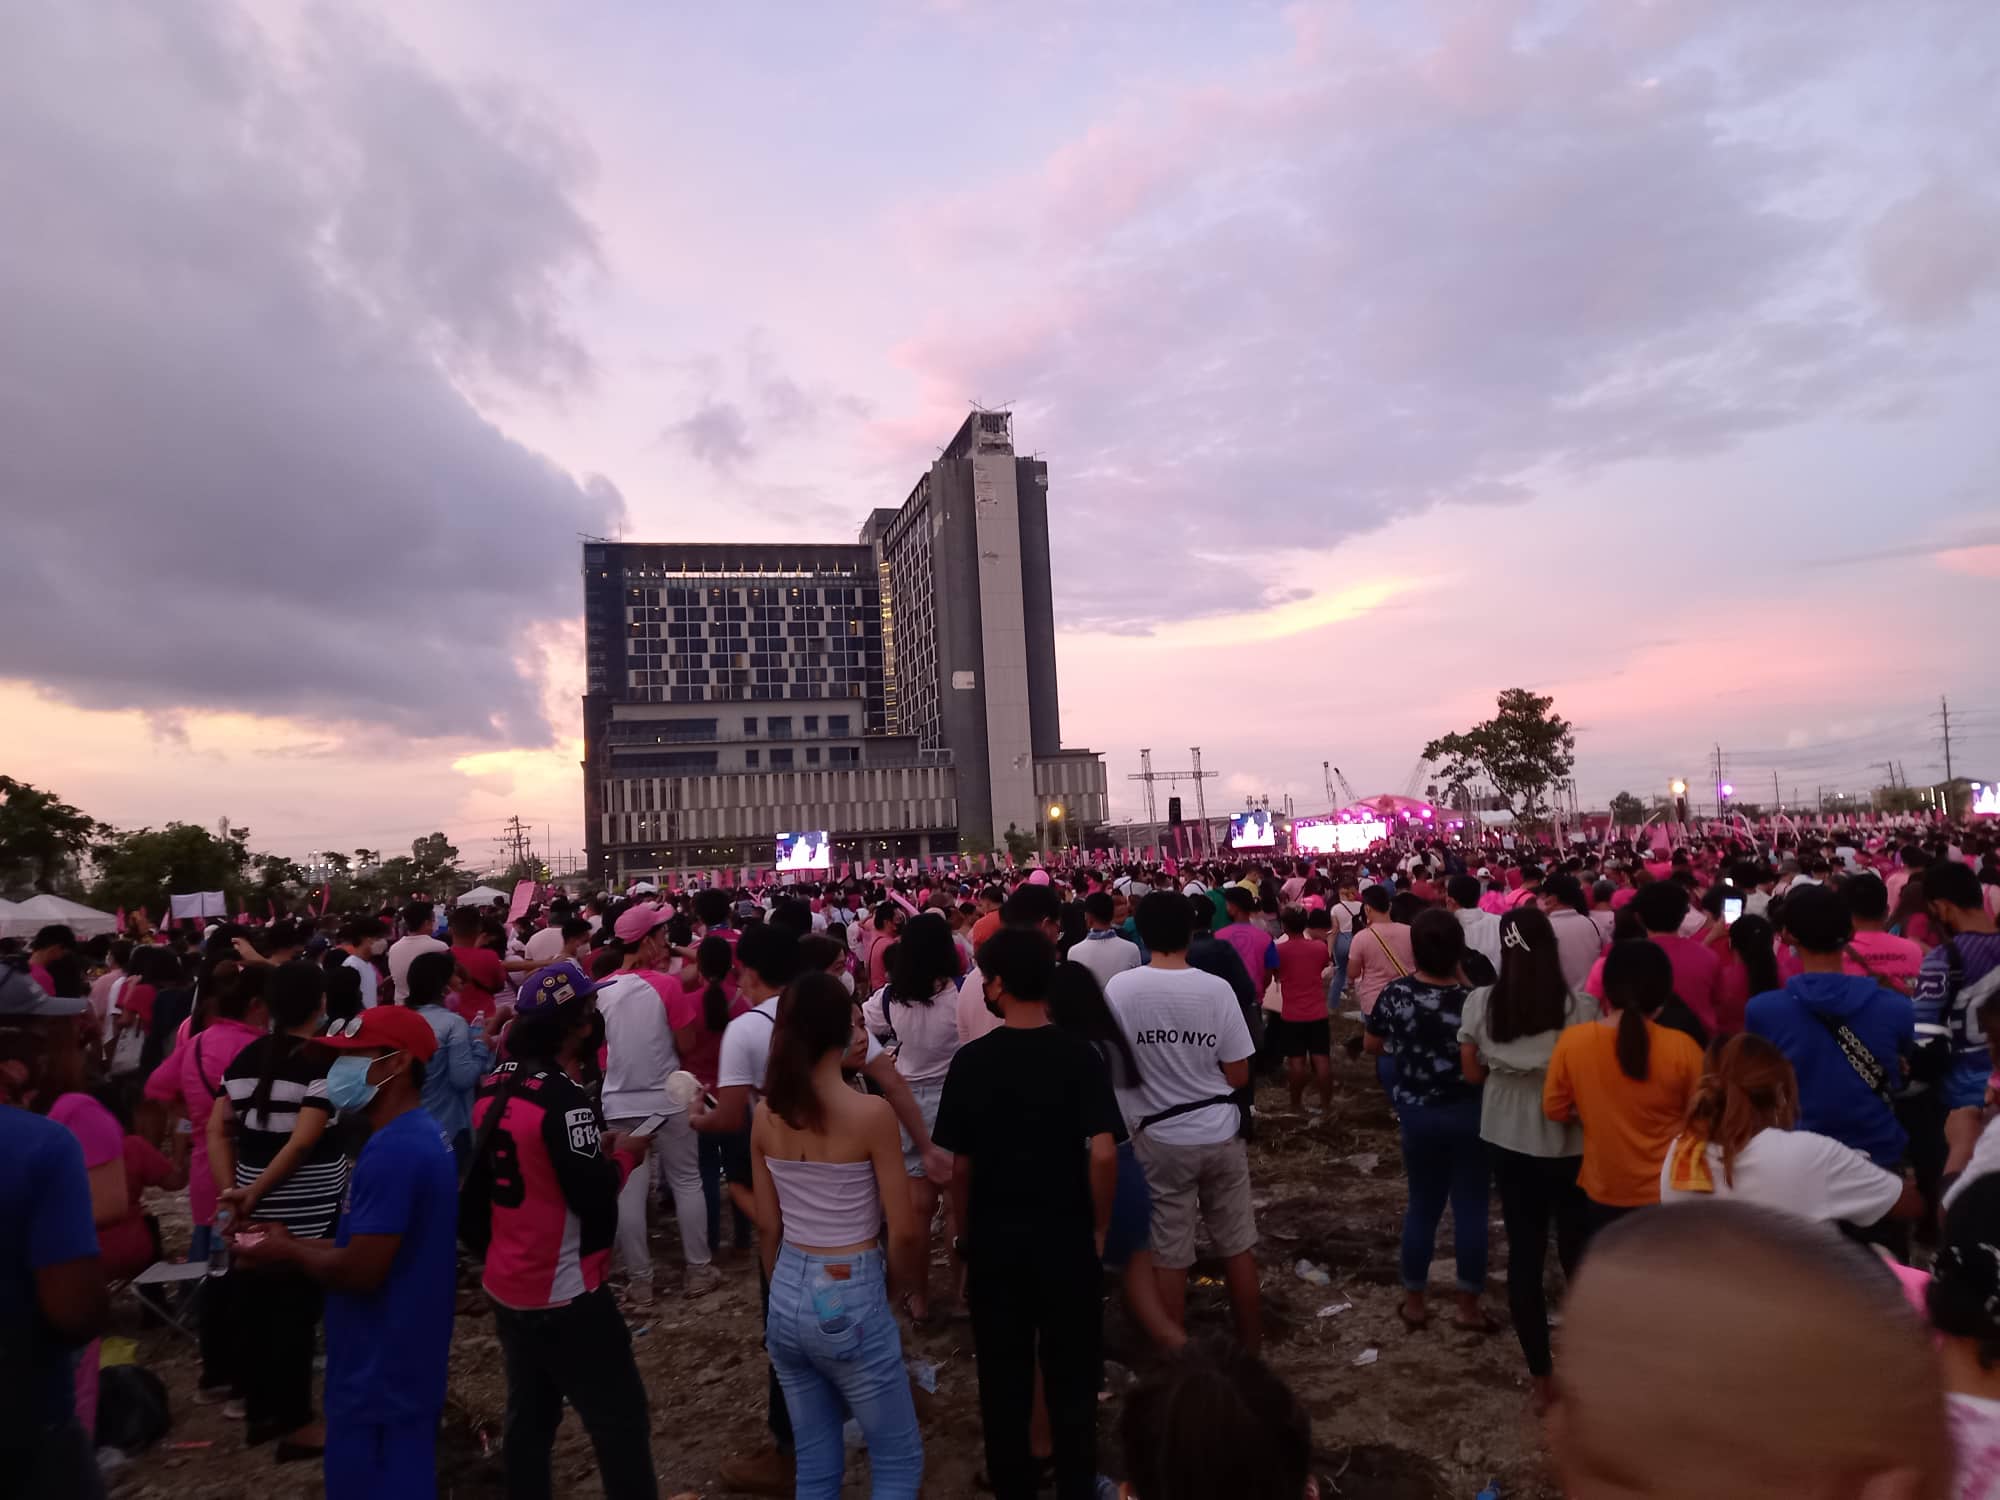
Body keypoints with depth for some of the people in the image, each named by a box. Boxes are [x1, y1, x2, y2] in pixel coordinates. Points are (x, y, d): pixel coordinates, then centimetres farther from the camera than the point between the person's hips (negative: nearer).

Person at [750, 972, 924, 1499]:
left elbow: (767, 1227, 6)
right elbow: (904, 1231, -12)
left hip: (787, 1298, 6)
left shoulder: (766, 1114, -2)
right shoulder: (871, 1114, -17)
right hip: (850, 1300, -5)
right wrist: (897, 1281, 7)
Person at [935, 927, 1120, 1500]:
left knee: (1003, 1372, 17)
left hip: (994, 1236, 1)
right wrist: (1100, 1228, -4)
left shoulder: (971, 1060, -9)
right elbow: (1102, 1153, -18)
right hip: (1066, 1236, -1)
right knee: (1072, 1371, 15)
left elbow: (960, 1162, -4)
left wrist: (967, 1231, 10)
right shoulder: (1080, 1055, -12)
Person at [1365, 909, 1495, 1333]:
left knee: (1422, 1205, 16)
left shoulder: (1394, 993, -11)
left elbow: (1372, 1047, 3)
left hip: (1417, 1112, 3)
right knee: (1470, 1206, 10)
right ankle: (1468, 1305, 20)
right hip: (1467, 1113, -2)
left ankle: (1414, 1301, 25)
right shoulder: (1471, 999, -20)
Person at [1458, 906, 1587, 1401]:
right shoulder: (1577, 1005, -17)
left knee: (1523, 1249, 11)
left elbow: (1472, 1073, 1)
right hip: (1568, 1142, -2)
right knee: (1577, 1248, 18)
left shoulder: (1479, 1003, -8)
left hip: (1507, 1140, 2)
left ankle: (1541, 1375, 21)